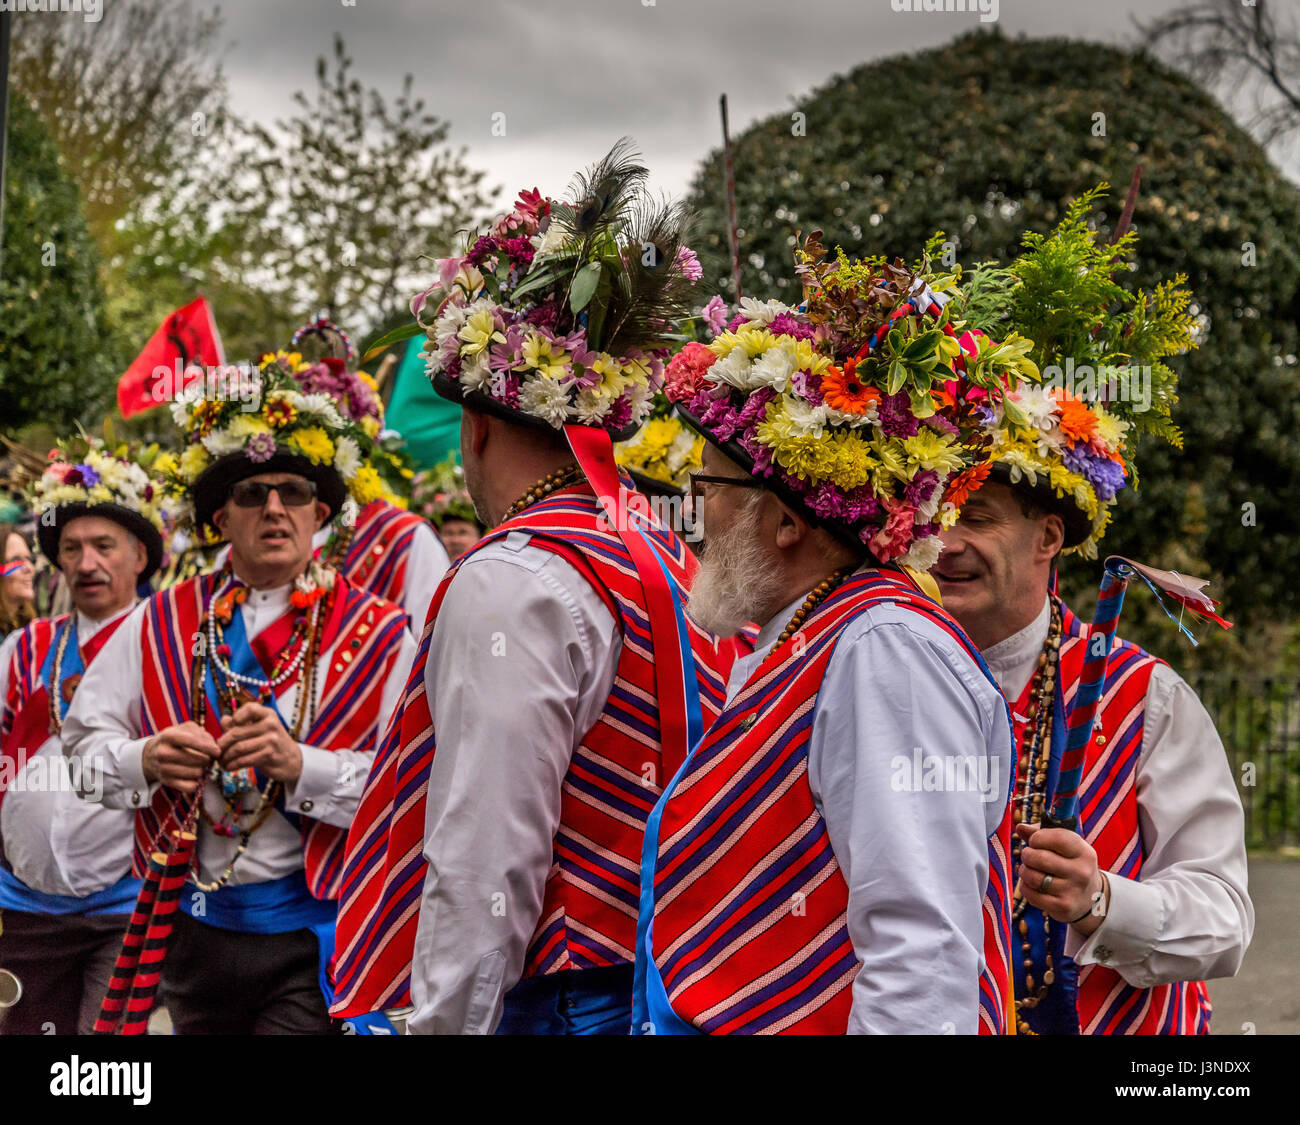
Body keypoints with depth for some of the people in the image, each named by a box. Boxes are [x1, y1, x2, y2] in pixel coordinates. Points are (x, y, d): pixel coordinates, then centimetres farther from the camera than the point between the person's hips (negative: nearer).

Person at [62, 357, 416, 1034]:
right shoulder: (163, 623, 9)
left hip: (310, 935, -3)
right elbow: (81, 741, 9)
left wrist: (302, 766, -25)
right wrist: (145, 761, -12)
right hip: (191, 933, 4)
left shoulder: (376, 634, -1)